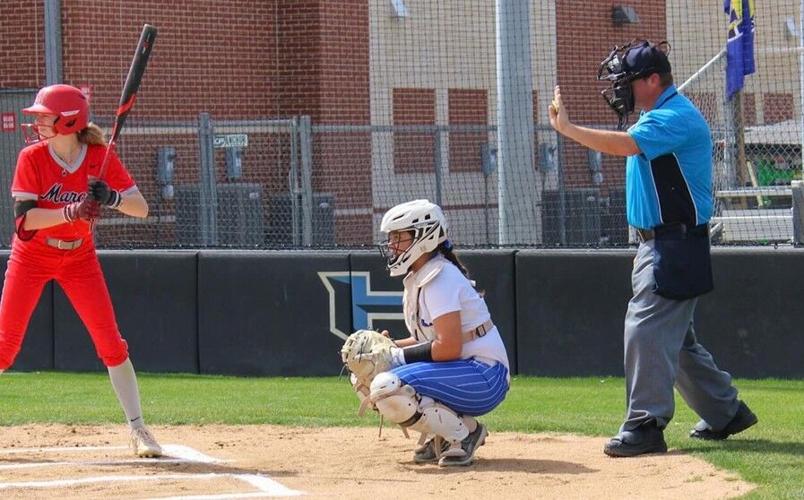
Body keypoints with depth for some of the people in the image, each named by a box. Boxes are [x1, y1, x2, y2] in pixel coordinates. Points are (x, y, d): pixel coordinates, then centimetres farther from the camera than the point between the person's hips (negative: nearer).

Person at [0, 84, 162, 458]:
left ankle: (138, 430, -2)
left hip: (79, 258, 1)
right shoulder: (32, 158, -15)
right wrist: (71, 212, -36)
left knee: (111, 342, -6)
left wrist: (111, 198, -34)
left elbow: (142, 208, -14)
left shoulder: (101, 159, -13)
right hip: (31, 256, -1)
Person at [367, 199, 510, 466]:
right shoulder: (417, 278, 13)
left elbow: (449, 347, -25)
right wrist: (389, 348, 3)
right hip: (457, 370, 10)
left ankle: (464, 432, -11)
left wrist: (399, 355, -16)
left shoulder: (440, 279, -17)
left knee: (388, 388, -28)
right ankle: (440, 435, 8)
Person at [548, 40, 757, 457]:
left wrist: (567, 129, -34)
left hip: (675, 246, -11)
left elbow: (624, 145, -33)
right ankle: (726, 412, 27)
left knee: (647, 329, -14)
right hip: (656, 243, 11)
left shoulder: (676, 117, -18)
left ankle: (646, 424, -13)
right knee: (672, 335, 17)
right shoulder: (656, 117, 17)